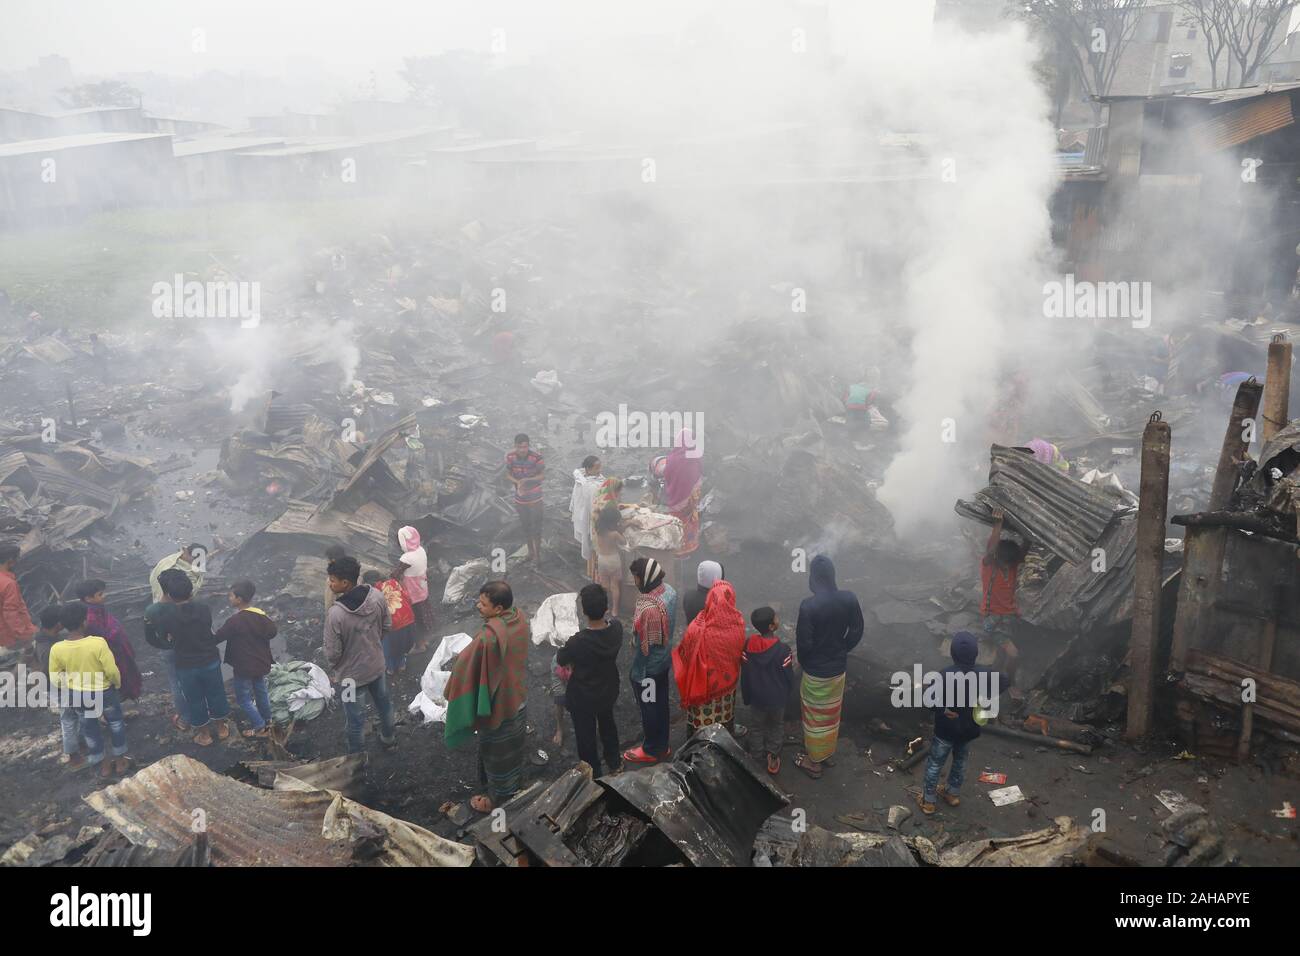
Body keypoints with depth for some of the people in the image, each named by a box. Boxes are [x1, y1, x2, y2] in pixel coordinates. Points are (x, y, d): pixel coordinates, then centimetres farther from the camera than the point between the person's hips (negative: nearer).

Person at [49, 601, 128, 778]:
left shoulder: (56, 649, -19)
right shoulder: (98, 643, -29)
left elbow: (55, 680, -7)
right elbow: (112, 671, -19)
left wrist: (70, 684, 13)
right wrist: (118, 683, 2)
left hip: (78, 695, 3)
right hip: (104, 691, -2)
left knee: (90, 729, 24)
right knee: (116, 723, 24)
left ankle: (103, 765, 37)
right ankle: (120, 760, 35)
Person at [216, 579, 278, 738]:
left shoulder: (234, 621, -25)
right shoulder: (261, 614, -5)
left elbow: (217, 638, -15)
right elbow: (271, 632, 9)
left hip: (244, 667, -7)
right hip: (261, 663, 7)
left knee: (243, 699, 12)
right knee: (261, 692, 25)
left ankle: (260, 728, 17)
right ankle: (267, 722, 39)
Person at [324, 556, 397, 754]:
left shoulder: (335, 614, -33)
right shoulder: (377, 596, -20)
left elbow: (333, 652, -21)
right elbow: (387, 625, -2)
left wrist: (331, 671, -1)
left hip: (352, 673, -5)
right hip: (376, 664, 5)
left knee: (355, 718, 17)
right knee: (383, 703, 29)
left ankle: (357, 756, 37)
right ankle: (389, 738, 52)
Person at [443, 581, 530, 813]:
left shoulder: (489, 636, -35)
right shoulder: (519, 618, -10)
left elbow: (467, 664, -24)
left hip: (497, 702, -7)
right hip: (518, 695, 7)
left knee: (495, 750, 14)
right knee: (513, 743, 27)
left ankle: (497, 799, 32)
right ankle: (513, 785, 49)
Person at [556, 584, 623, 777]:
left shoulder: (577, 642, -37)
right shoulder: (617, 627, -24)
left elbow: (560, 660, -15)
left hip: (583, 698, -5)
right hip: (609, 691, 5)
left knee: (586, 736, 20)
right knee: (607, 723, 33)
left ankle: (593, 776, 40)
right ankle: (614, 762, 54)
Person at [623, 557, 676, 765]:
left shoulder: (650, 608, -35)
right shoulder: (668, 590, -7)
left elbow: (645, 646, -25)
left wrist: (637, 672, -14)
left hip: (649, 666, -9)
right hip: (663, 660, 9)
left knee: (650, 708, 12)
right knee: (660, 705, 23)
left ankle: (652, 750, 30)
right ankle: (662, 745, 39)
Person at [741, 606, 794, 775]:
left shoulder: (748, 644, -16)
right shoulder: (782, 649, -27)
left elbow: (744, 672, -5)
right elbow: (789, 677, -16)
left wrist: (747, 696, 8)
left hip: (756, 696, 3)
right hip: (777, 697, -3)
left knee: (763, 723, 28)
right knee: (777, 724, 23)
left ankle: (766, 752, 43)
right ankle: (773, 756, 20)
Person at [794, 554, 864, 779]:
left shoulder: (808, 606, -28)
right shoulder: (849, 599, -13)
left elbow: (803, 642, -22)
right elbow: (857, 630, -2)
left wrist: (803, 662, -1)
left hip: (816, 670, -5)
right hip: (839, 667, 5)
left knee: (815, 716, 15)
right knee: (832, 713, 25)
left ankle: (814, 761, 31)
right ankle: (829, 753, 43)